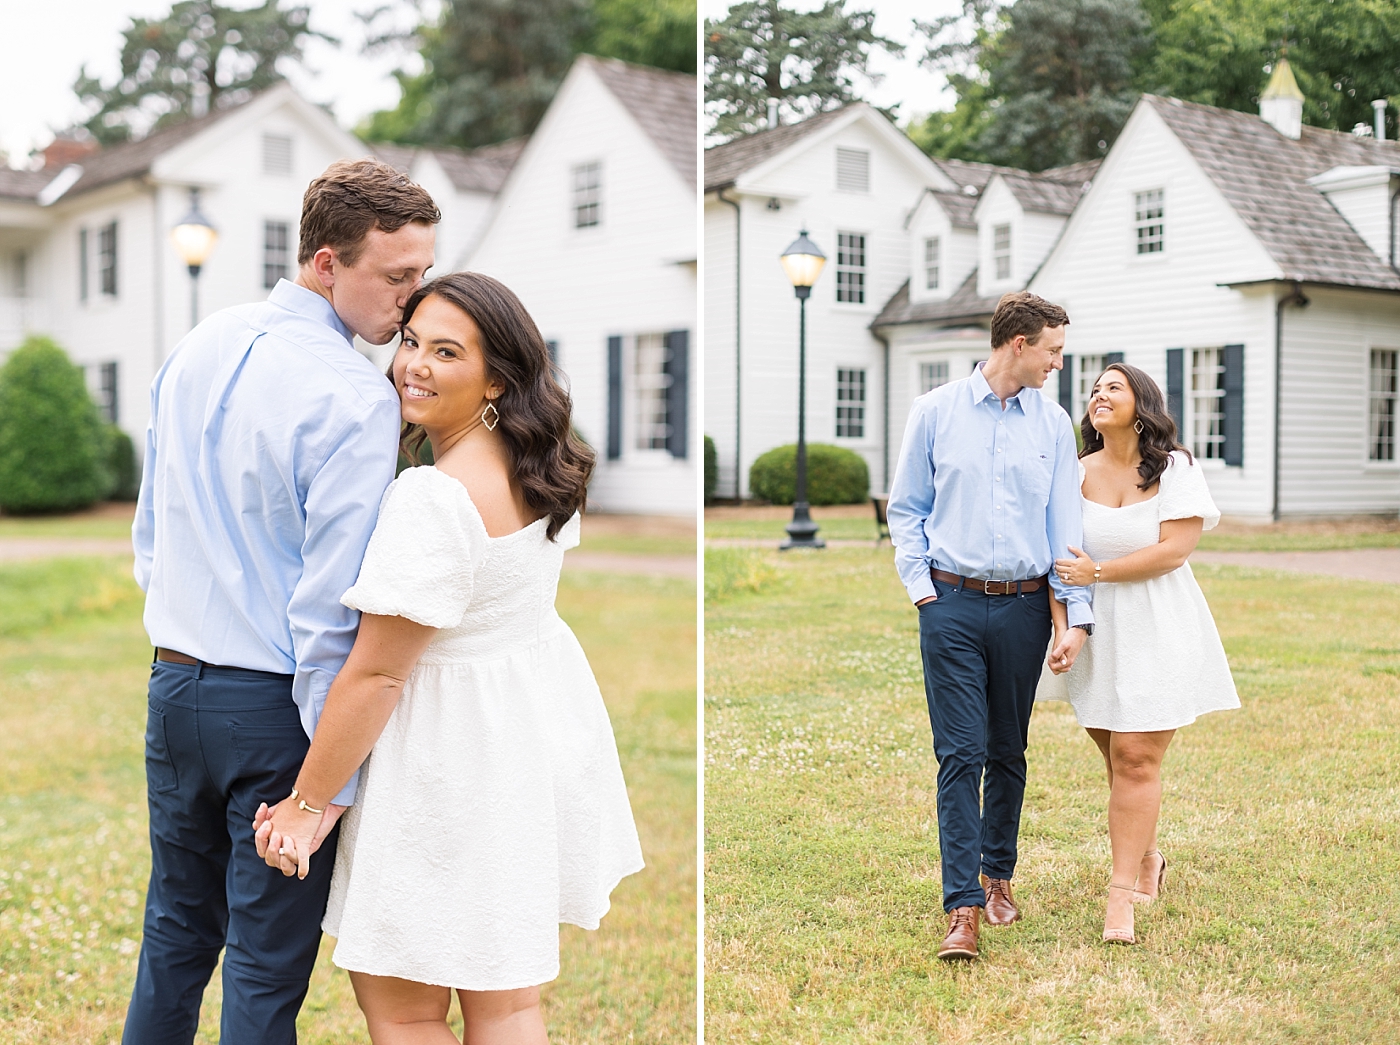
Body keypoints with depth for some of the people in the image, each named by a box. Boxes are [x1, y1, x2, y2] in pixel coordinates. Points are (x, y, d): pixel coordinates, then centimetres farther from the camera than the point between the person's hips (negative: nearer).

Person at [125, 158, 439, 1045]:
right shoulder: (358, 399, -19)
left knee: (177, 929, 22)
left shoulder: (197, 348, 5)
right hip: (272, 704, -7)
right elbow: (331, 603, -21)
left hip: (173, 682, 7)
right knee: (268, 963, 6)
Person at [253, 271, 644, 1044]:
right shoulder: (541, 468, 3)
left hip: (459, 749, -9)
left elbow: (375, 676, -22)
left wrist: (306, 804, -12)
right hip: (538, 728, 9)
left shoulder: (433, 499, -25)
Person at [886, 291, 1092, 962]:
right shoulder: (935, 411, 2)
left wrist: (1078, 615, 0)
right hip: (953, 604, -2)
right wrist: (922, 588, -4)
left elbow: (1066, 524, 6)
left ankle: (998, 875, 27)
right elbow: (905, 509, 6)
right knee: (960, 754, -6)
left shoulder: (1054, 424, 7)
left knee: (1008, 752, 11)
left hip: (1023, 606, 2)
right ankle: (963, 907, -6)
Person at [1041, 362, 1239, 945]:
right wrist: (1061, 628, -8)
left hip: (1156, 633, -3)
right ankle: (1147, 858, 34)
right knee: (1118, 759, 10)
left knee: (1136, 759, -8)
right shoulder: (1076, 474, 6)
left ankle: (1122, 895, -6)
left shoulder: (1175, 469, -2)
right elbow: (1061, 560, 3)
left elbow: (1173, 550, -12)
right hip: (1096, 633, 3)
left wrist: (1097, 572, -12)